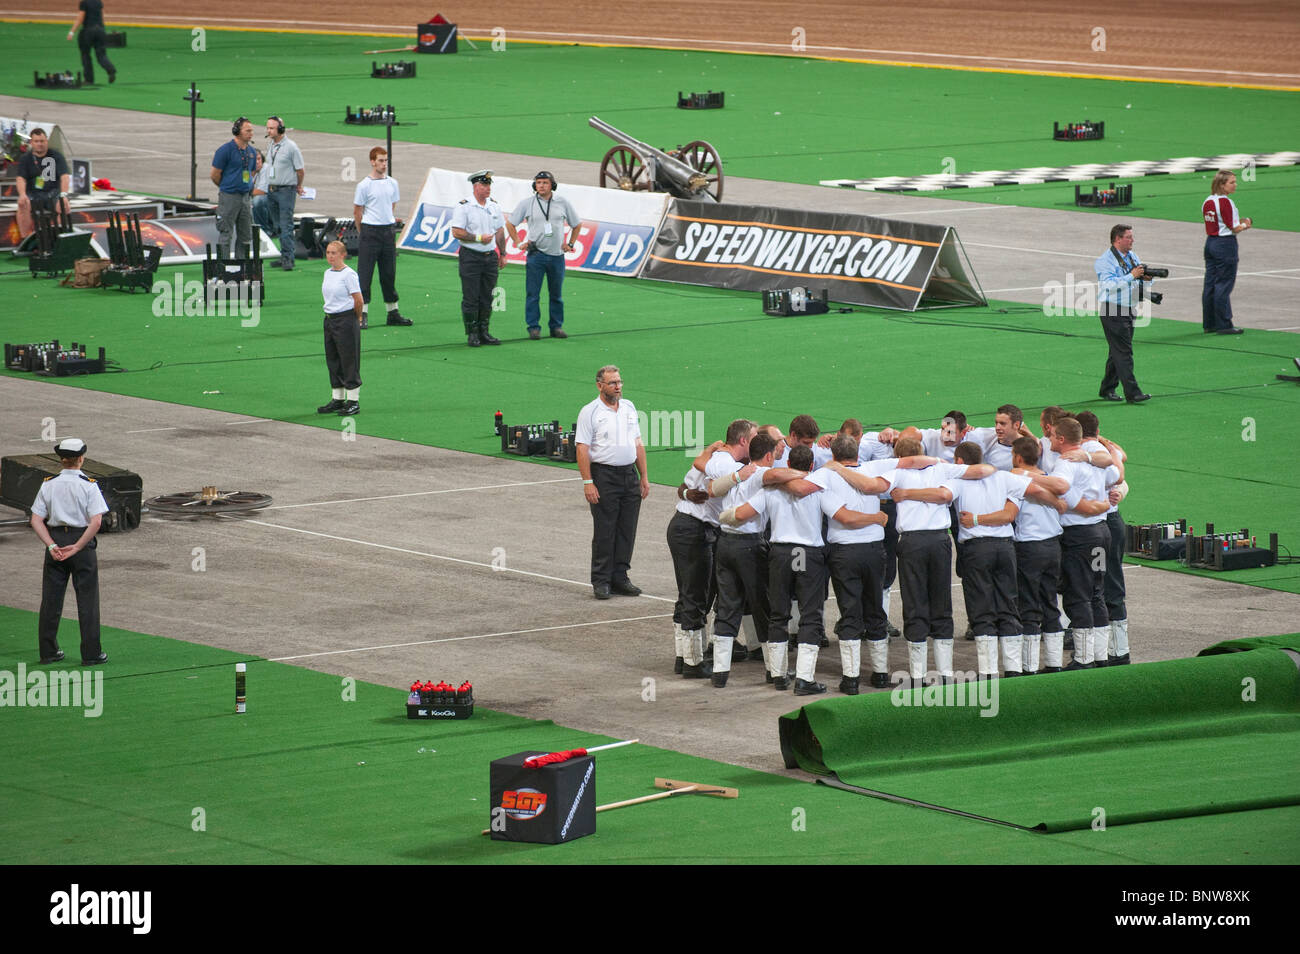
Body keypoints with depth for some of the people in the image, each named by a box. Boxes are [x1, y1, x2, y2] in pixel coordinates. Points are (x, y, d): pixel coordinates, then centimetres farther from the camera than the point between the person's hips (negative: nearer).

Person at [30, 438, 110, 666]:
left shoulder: (48, 485, 1)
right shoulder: (88, 486, -8)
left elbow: (36, 521, -3)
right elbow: (95, 522, -17)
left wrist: (52, 546, -9)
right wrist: (77, 547, -13)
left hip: (55, 540, 3)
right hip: (82, 541, -3)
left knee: (51, 597, 10)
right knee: (87, 598, 4)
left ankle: (49, 652, 13)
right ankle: (91, 654, 5)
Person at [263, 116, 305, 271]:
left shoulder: (291, 146, -10)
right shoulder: (271, 146, 12)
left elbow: (300, 170, -5)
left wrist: (298, 187, 6)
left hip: (286, 190, -7)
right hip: (271, 190, 7)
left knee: (286, 226, -10)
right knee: (277, 226, 9)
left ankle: (288, 258, -10)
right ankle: (284, 257, 14)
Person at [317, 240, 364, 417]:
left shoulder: (348, 274, -13)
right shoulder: (328, 273, 10)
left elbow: (358, 300, -12)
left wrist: (356, 318, -2)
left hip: (346, 319, -8)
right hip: (330, 319, 8)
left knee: (349, 361, -3)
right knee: (333, 361, 12)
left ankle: (353, 401, 3)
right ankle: (337, 399, 22)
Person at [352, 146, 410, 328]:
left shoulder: (392, 183, 9)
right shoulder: (364, 185, -8)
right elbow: (357, 211, -2)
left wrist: (392, 229, 13)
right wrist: (364, 233, 2)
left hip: (388, 231, 5)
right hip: (370, 231, -5)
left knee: (389, 272, 11)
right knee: (365, 273, -4)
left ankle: (392, 312, 19)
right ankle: (363, 314, -3)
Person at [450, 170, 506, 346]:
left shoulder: (494, 206, 11)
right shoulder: (464, 207, -9)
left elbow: (500, 231, 18)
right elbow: (456, 232, -13)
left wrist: (502, 254, 14)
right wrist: (479, 238, -18)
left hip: (490, 256, 6)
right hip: (471, 257, -6)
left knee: (487, 298, 7)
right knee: (470, 298, -4)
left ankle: (484, 332, 14)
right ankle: (471, 334, 2)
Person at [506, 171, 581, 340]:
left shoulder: (562, 203, 7)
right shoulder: (527, 204, 3)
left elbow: (576, 224, 19)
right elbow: (510, 223, 11)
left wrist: (570, 244, 12)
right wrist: (518, 243, 3)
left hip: (557, 255, 2)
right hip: (536, 254, -2)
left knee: (556, 293, 7)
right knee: (533, 293, -5)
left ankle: (556, 326, 15)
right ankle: (534, 327, -1)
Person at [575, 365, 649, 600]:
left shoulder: (629, 407, 13)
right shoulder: (590, 412, -6)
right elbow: (582, 449, -10)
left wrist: (644, 476, 12)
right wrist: (588, 483, -17)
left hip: (629, 474, 6)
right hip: (604, 475, -6)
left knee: (627, 530, 6)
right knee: (604, 532, -3)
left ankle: (619, 578, 14)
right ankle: (601, 581, 3)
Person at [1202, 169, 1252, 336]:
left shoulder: (1207, 202, 9)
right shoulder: (1226, 203, -16)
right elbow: (1234, 228, -14)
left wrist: (1239, 222, 11)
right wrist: (1244, 225, 6)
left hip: (1210, 241, 8)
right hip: (1226, 244, -8)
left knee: (1209, 284, 11)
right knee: (1224, 285, -4)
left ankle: (1208, 324, 16)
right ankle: (1223, 325, -2)